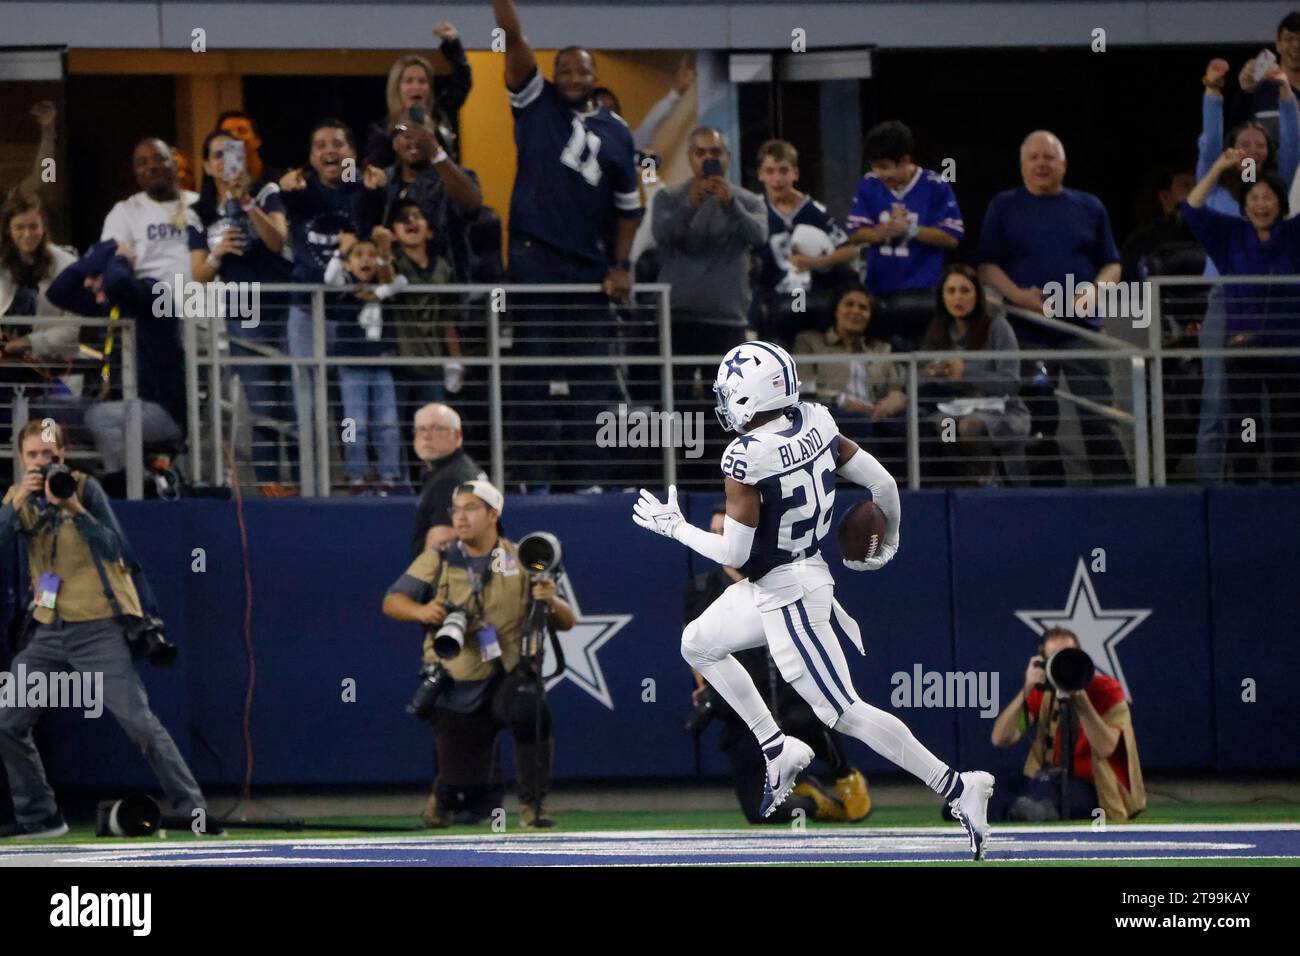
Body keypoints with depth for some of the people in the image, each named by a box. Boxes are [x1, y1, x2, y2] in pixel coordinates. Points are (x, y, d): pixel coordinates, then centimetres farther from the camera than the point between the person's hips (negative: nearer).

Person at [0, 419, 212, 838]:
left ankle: (193, 811, -12)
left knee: (139, 721, -14)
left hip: (97, 627, -5)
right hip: (50, 631, 5)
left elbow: (115, 548, -14)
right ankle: (39, 816, 13)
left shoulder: (85, 488, -5)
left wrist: (76, 510, -26)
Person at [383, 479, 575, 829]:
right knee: (467, 802, -3)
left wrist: (550, 601, -21)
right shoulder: (438, 561, 4)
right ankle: (445, 799, 36)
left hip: (508, 678, 0)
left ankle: (533, 806, -19)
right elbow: (391, 602, -5)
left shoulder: (521, 562, 4)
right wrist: (421, 611, -27)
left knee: (529, 710, -36)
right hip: (456, 690, 0)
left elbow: (566, 622, 3)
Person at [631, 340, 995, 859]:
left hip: (786, 596, -9)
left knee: (844, 711, -4)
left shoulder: (746, 460, -26)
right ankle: (779, 751, 23)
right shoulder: (816, 424, -4)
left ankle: (957, 788, -4)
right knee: (698, 644, 23)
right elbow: (882, 483, 2)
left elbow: (734, 552, -20)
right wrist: (888, 542, 22)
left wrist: (674, 526, -4)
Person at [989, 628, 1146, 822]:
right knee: (1001, 783, -25)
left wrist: (1080, 699, -25)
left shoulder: (1107, 690, -5)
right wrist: (1026, 691, -17)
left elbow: (1105, 748, -21)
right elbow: (1000, 739, -7)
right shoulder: (1040, 695, 6)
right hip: (1049, 785, 5)